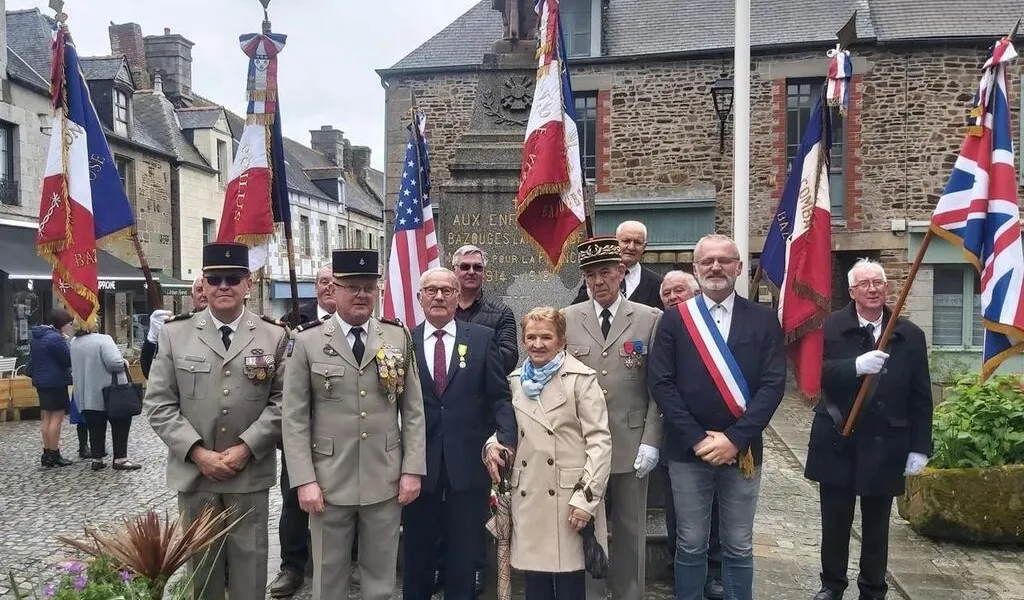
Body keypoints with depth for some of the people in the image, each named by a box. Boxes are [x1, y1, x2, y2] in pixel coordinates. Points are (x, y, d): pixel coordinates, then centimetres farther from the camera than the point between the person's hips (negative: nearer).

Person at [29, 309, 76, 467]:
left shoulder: (36, 336, 12)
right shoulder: (56, 338, -19)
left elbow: (31, 359, 20)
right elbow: (69, 359, -15)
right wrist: (67, 343, -1)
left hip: (41, 381, 9)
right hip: (55, 382, -9)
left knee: (46, 417, 12)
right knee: (57, 417, -5)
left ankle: (46, 454, 16)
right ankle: (54, 455, -4)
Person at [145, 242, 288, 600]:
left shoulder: (274, 336, 1)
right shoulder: (175, 333, 2)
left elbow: (282, 401, -3)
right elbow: (159, 403, -1)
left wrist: (245, 448, -13)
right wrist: (197, 453, -11)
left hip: (251, 473, -1)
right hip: (193, 472, 1)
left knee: (249, 559, 9)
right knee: (201, 560, 13)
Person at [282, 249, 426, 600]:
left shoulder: (399, 338, 3)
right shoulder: (308, 341, -2)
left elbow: (413, 411, 4)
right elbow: (294, 418, -3)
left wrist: (413, 469, -1)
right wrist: (304, 480, -9)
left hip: (386, 481, 1)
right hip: (329, 483, -1)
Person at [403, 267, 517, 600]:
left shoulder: (482, 338, 2)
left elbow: (500, 397, 0)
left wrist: (506, 440, -14)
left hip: (469, 462, 0)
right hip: (419, 462, 1)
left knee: (464, 554, 13)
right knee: (417, 552, 15)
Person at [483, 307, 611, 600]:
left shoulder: (581, 378, -6)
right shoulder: (515, 380, 11)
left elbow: (600, 440, -9)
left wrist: (586, 498, -15)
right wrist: (493, 445, 1)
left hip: (569, 498, -4)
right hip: (527, 499, 5)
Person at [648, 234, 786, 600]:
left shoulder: (764, 319, 2)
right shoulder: (674, 319, 1)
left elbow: (773, 384, -5)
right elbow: (660, 383, -5)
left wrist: (735, 438, -13)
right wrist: (697, 438, -12)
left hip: (742, 451, 1)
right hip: (688, 451, 0)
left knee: (739, 548, 12)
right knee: (690, 546, 10)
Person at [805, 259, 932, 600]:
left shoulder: (910, 335, 1)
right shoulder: (831, 327, -5)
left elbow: (921, 398, 3)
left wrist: (920, 447, 0)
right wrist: (856, 366, -31)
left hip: (885, 448, 1)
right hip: (837, 444, -1)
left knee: (876, 526, 14)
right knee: (834, 523, 11)